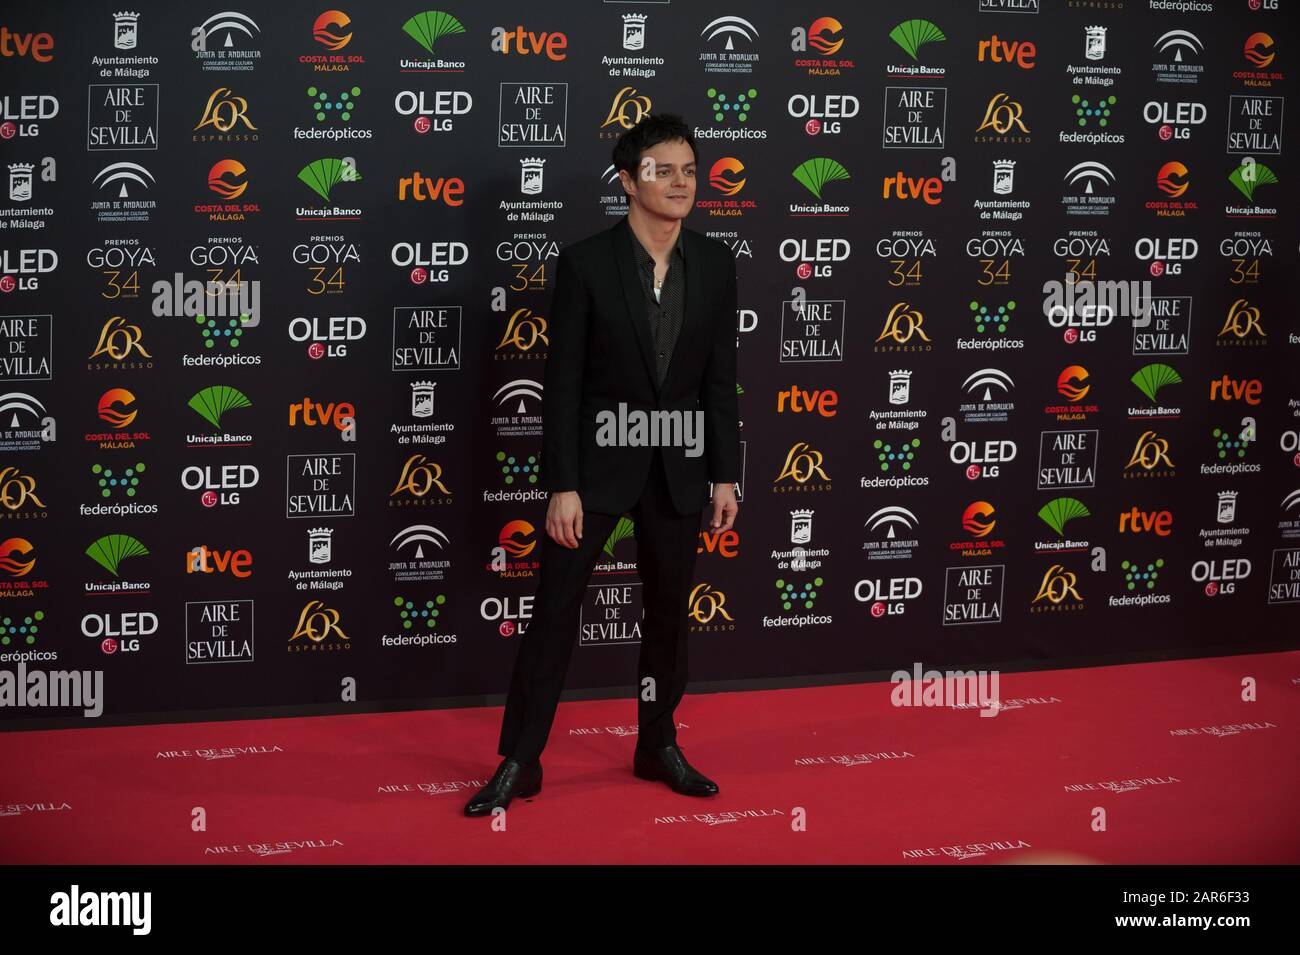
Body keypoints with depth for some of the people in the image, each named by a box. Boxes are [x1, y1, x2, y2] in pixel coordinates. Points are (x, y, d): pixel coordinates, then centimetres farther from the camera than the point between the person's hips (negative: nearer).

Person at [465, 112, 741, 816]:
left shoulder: (715, 264, 0)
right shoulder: (586, 264, -11)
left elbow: (720, 380, 5)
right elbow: (561, 385, -11)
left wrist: (725, 476, 2)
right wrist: (562, 487, -14)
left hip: (677, 467, 4)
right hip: (599, 460, -4)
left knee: (668, 611, 14)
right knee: (554, 611, 0)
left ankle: (658, 745, 31)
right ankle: (519, 763, 10)